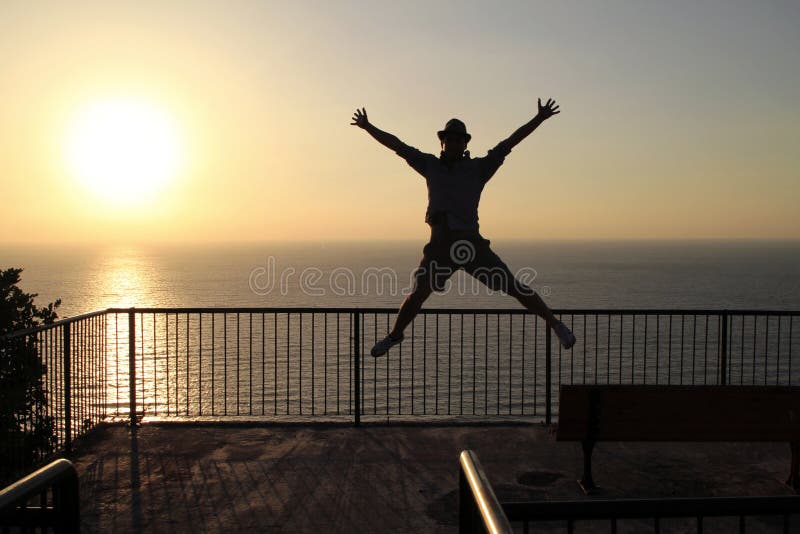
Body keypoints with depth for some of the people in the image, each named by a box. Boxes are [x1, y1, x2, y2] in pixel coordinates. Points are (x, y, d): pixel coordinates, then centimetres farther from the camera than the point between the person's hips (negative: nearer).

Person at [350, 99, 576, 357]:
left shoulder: (478, 168, 6)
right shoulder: (431, 165, 12)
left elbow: (510, 142, 2)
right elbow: (397, 145, 16)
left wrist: (539, 119, -2)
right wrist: (368, 127, 19)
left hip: (471, 244, -1)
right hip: (440, 246, 1)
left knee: (514, 287, -1)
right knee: (418, 294, -5)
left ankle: (555, 324, 13)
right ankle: (394, 335, 20)